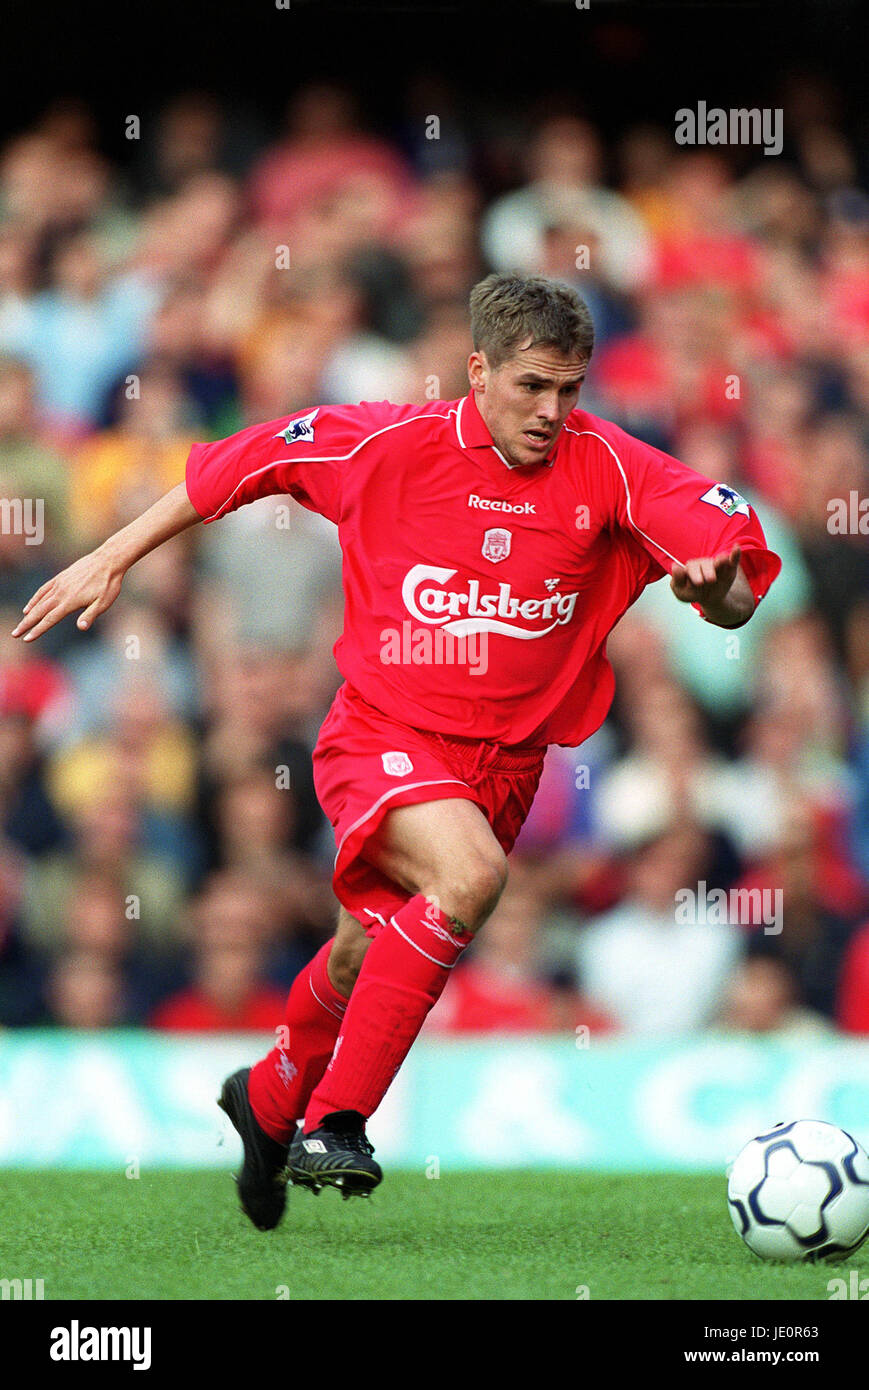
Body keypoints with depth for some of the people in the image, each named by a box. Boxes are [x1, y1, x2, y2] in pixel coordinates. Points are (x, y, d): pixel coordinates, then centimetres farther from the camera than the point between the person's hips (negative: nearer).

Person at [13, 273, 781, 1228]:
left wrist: (716, 585, -34)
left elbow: (738, 594, -11)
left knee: (364, 968, 16)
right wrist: (111, 560, 7)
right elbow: (244, 463, 4)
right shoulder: (392, 446, -9)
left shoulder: (607, 469, -8)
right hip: (383, 737, -3)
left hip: (503, 764, 3)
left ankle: (269, 1101, 49)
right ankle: (333, 1121, -24)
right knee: (469, 872, -32)